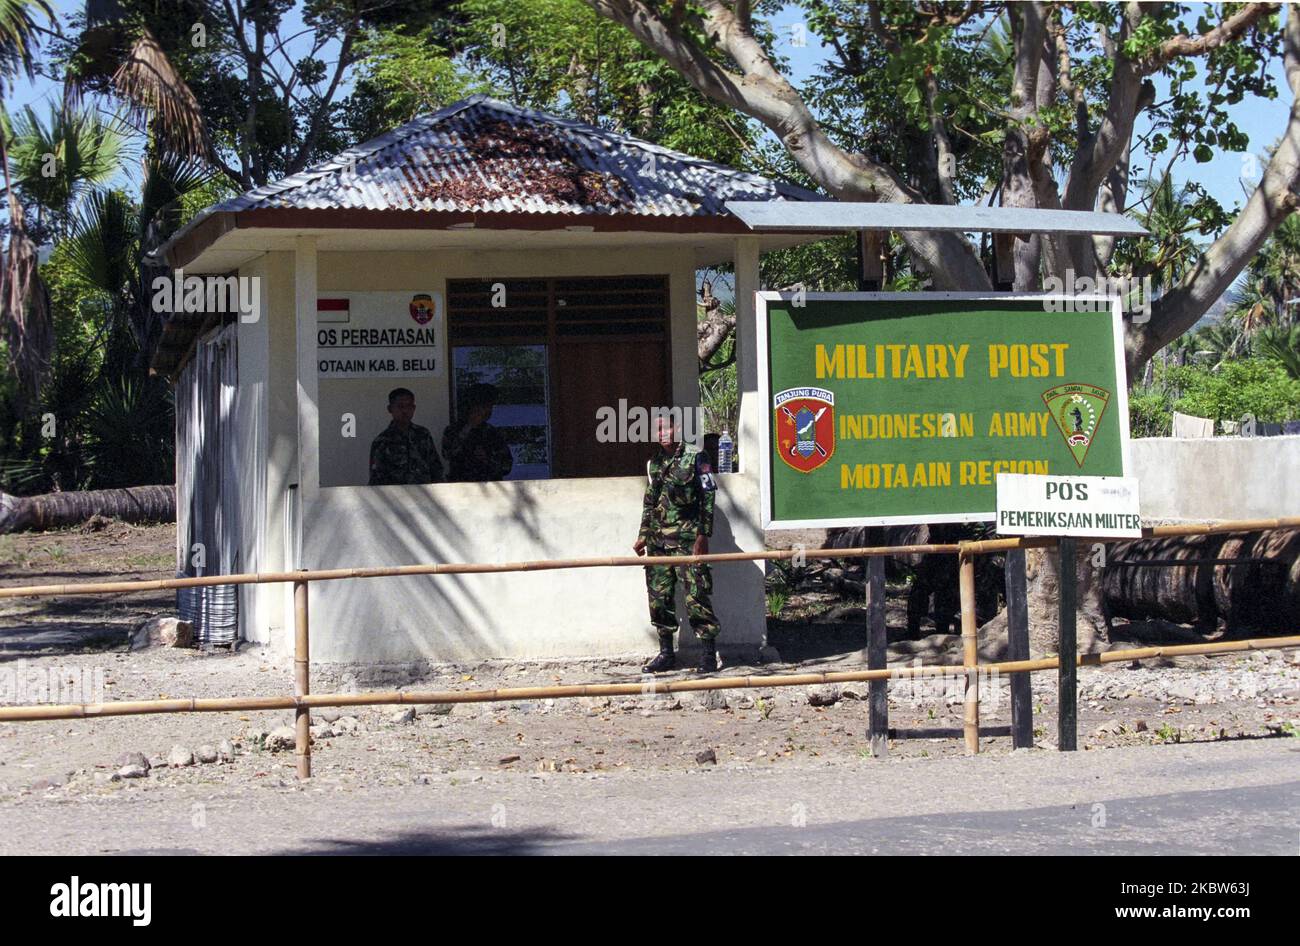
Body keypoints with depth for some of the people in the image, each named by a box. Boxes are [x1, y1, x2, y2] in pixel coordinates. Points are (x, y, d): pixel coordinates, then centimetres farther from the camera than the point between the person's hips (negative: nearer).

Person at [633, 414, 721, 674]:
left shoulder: (695, 457, -4)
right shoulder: (653, 463, 14)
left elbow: (708, 497, -5)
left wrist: (703, 535, -10)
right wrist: (643, 535, 17)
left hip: (687, 538, -6)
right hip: (658, 541, 6)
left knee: (697, 595, -8)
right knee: (659, 596, 7)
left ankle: (708, 653, -2)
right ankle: (666, 653, 16)